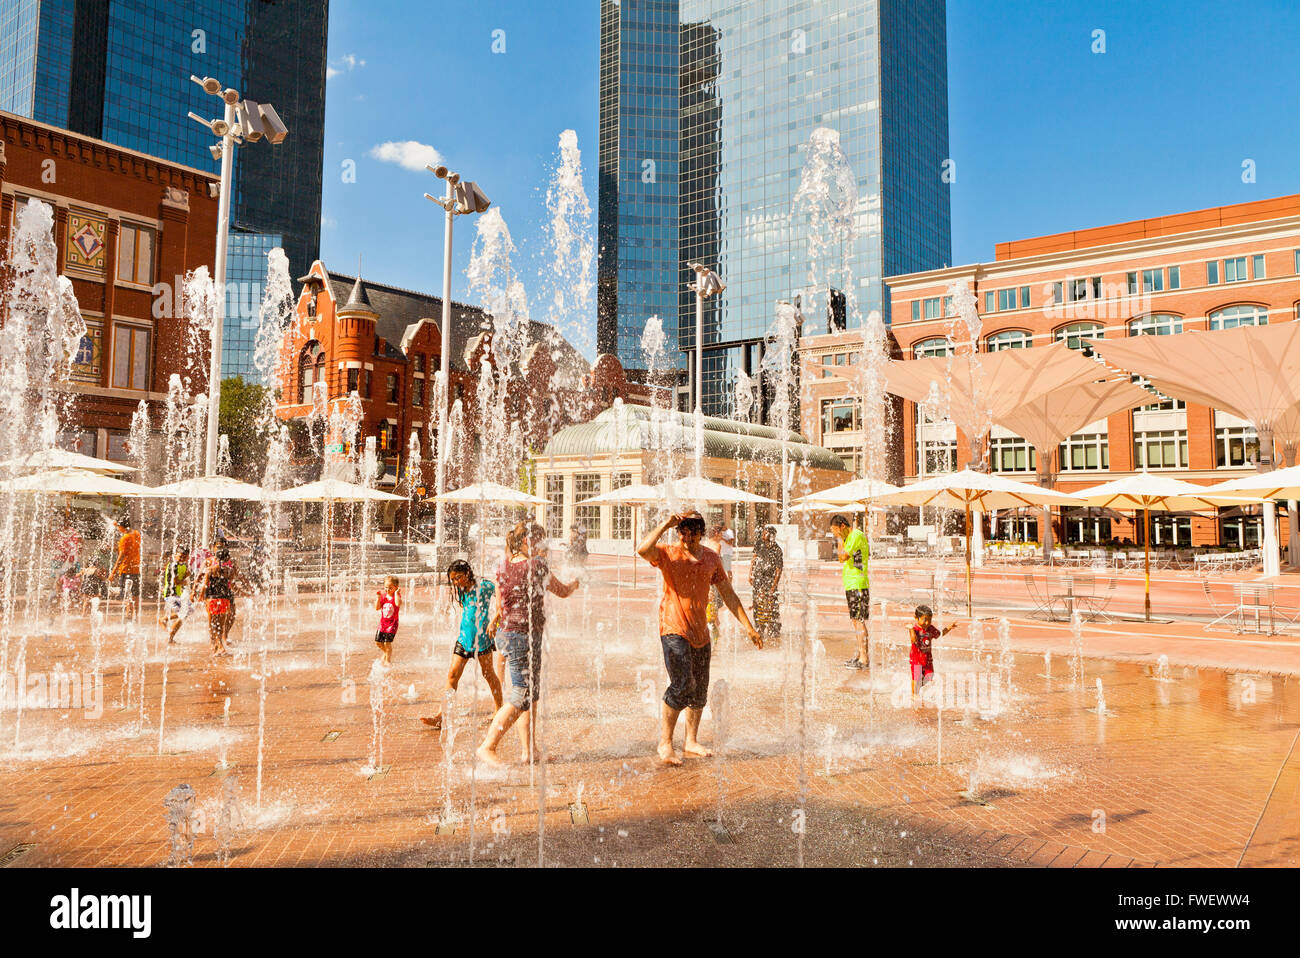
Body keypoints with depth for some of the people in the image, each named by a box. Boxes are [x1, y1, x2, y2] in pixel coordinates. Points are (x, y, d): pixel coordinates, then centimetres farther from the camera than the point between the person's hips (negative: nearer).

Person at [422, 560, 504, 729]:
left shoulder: (484, 585, -10)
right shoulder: (460, 591, 9)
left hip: (482, 635, -5)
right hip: (464, 636, 5)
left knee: (488, 674, 6)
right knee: (453, 674, -3)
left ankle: (500, 710, 23)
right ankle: (442, 717, -5)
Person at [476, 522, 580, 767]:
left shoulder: (503, 567, 6)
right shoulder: (537, 566, -12)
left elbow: (499, 604, 12)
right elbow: (563, 592, 2)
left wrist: (494, 621, 32)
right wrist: (575, 583, 23)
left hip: (507, 634, 8)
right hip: (524, 636, -8)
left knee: (531, 692, 15)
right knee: (522, 695, -3)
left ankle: (530, 750, 21)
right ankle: (488, 746, -4)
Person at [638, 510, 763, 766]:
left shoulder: (711, 558, 7)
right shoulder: (668, 554, -6)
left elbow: (728, 594, 13)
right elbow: (643, 550, -29)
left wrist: (748, 627, 11)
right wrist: (664, 524, -23)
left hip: (700, 631, 6)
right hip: (674, 629, -5)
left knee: (700, 690, 11)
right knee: (682, 686, -16)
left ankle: (691, 741, 28)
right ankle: (665, 743, 0)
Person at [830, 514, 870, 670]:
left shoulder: (857, 535, -13)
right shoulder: (849, 537, 17)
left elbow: (843, 557, -19)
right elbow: (842, 558, 23)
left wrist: (840, 539, -11)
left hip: (857, 584, -10)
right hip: (851, 584, 10)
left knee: (859, 620, -9)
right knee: (855, 620, 14)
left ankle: (864, 659, -8)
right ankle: (860, 654, 21)